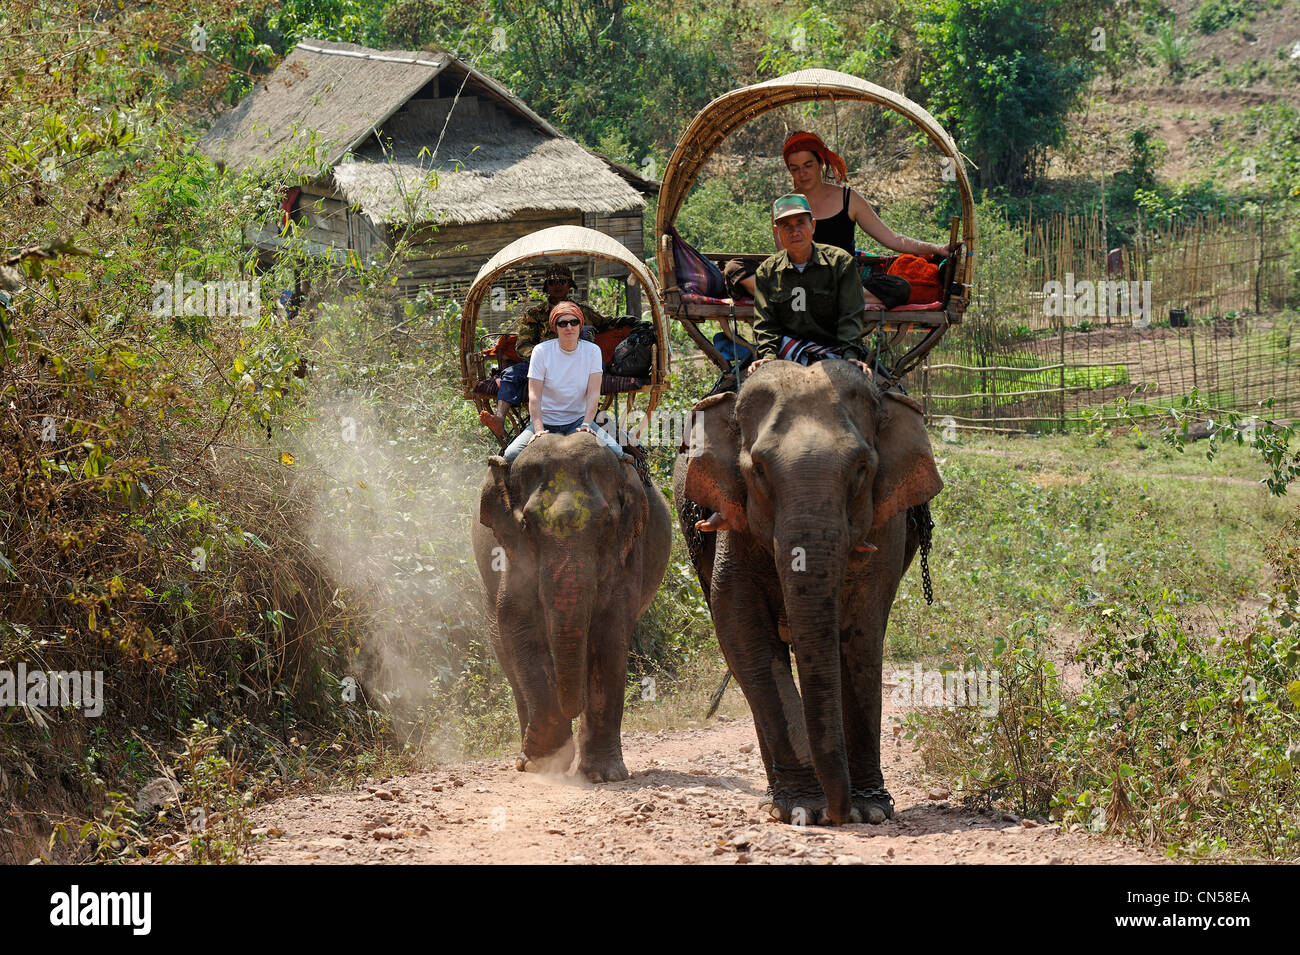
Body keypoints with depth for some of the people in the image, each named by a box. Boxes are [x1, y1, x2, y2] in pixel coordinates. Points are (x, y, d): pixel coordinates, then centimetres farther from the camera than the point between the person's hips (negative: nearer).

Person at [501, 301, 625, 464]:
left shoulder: (592, 351, 0)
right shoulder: (541, 351, -5)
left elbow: (593, 394, -6)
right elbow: (534, 396, -12)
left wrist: (586, 425, -22)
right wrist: (539, 431, -25)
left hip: (578, 419, 1)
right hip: (545, 421, -1)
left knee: (615, 451, -23)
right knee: (512, 455, -27)